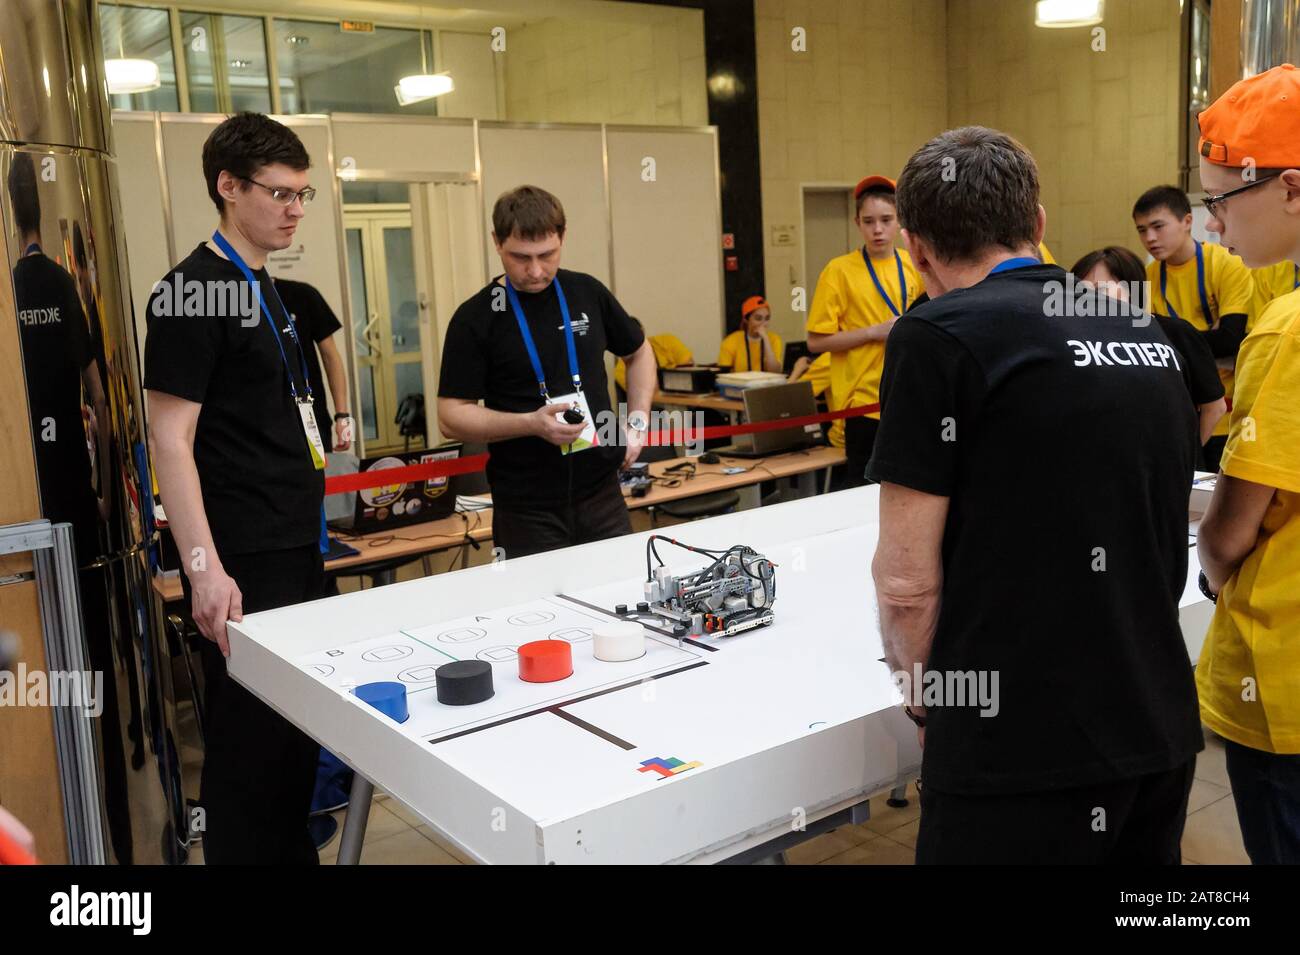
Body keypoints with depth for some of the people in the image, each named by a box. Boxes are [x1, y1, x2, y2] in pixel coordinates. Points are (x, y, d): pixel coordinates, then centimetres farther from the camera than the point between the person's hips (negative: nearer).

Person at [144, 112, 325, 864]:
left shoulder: (262, 286, 14)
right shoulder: (194, 291, -13)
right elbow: (171, 439, -17)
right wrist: (205, 567, -23)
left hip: (296, 550, 9)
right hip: (244, 562, -9)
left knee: (300, 727, 16)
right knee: (252, 737, 0)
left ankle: (293, 850, 31)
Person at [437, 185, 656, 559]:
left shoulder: (587, 293, 3)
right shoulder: (476, 318, -8)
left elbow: (638, 352, 19)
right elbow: (451, 416, -9)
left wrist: (638, 420, 5)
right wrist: (532, 423, -22)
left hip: (602, 495, 4)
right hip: (527, 511, -3)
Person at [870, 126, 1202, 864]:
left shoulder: (941, 337, -12)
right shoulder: (1148, 335, 9)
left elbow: (907, 578, -13)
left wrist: (928, 698, 5)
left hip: (1022, 751, -7)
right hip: (1161, 729, 7)